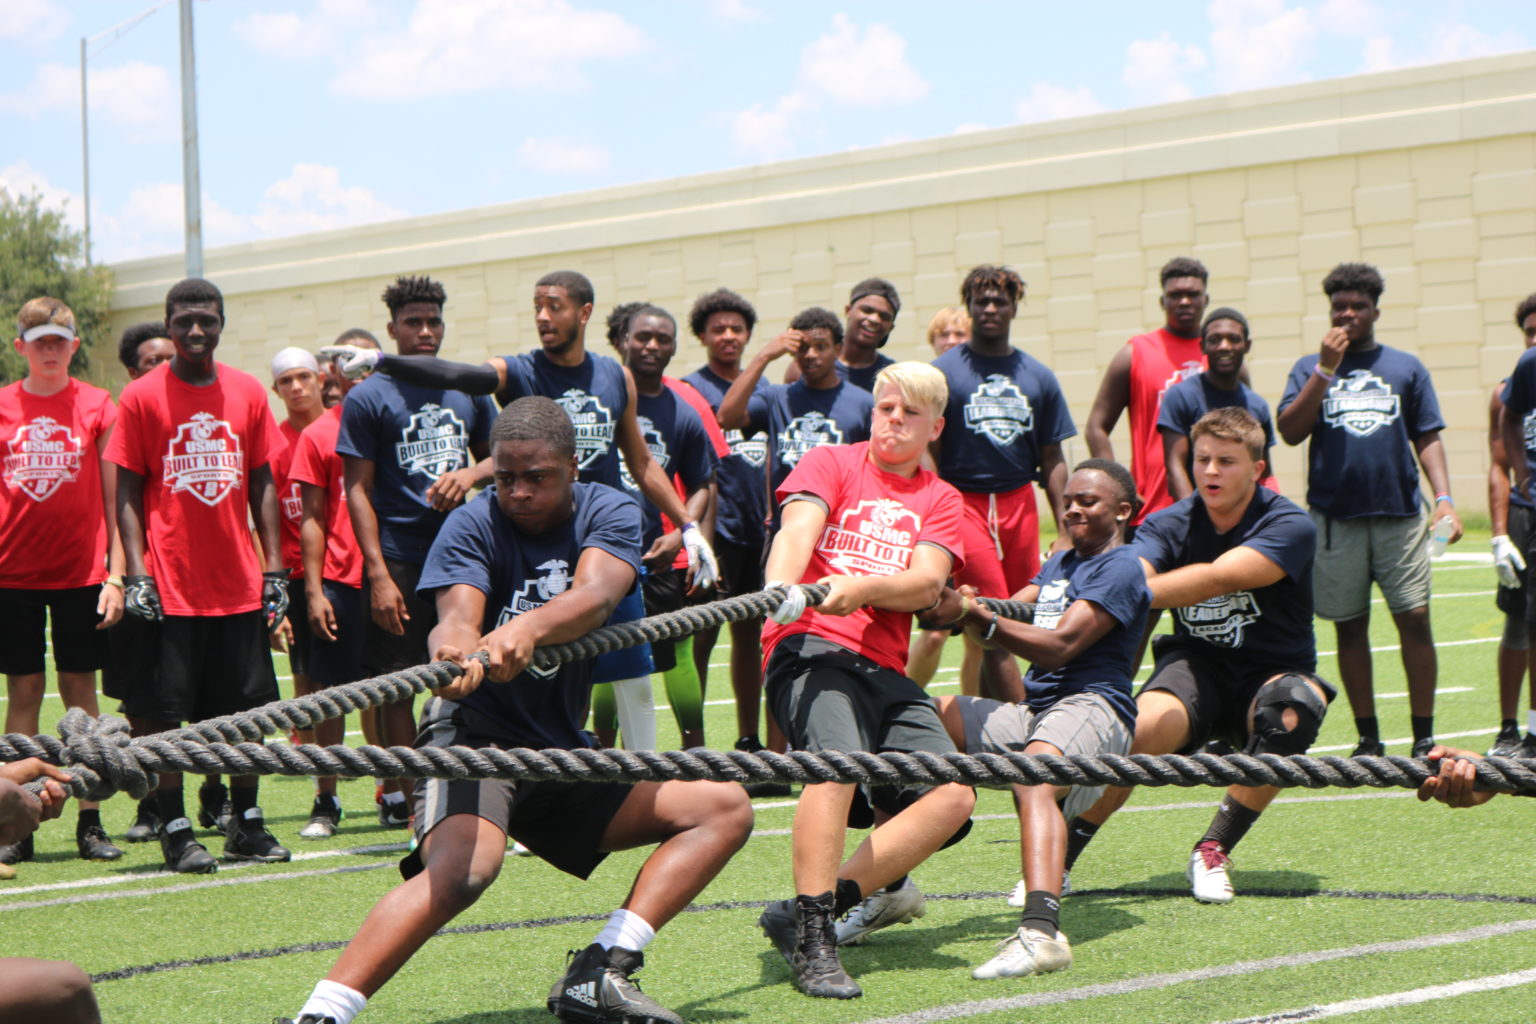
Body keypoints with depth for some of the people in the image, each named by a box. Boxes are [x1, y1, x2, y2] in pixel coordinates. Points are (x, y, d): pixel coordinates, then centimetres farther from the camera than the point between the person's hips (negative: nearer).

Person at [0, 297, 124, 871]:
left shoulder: (97, 408, 2)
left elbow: (113, 496, 3)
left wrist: (117, 573, -3)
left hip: (81, 572, -1)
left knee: (80, 688, 2)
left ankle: (89, 821, 5)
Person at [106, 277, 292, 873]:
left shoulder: (248, 393, 7)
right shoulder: (142, 397, -2)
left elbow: (262, 483, 11)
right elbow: (127, 492, -2)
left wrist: (274, 568, 6)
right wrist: (135, 574, -10)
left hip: (240, 586, 3)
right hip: (169, 587, -3)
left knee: (246, 708, 8)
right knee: (163, 711, -2)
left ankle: (245, 824, 20)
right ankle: (175, 830, 7)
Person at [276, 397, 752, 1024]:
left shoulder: (610, 514, 1)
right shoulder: (472, 526, -6)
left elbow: (595, 596, -22)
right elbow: (457, 615, -27)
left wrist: (526, 629, -44)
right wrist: (455, 650, -53)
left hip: (563, 750, 6)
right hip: (476, 733, -6)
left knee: (724, 808, -2)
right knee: (463, 864, -34)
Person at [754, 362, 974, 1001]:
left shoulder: (940, 499, 19)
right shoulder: (831, 462, 13)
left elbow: (926, 582, 0)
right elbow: (799, 528, -8)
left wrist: (860, 587, -21)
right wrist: (779, 591, -30)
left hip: (886, 669, 5)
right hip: (811, 647, -5)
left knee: (953, 797, -14)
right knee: (840, 759, -32)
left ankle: (807, 912, -13)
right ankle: (812, 943, -31)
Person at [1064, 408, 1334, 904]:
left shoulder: (1290, 527, -14)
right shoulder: (1169, 525, -3)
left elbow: (1216, 578, -32)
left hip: (1273, 671, -1)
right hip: (1196, 664, 1)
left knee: (1292, 711, -36)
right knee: (1144, 727, -31)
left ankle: (1213, 851, -20)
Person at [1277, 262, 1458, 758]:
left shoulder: (1406, 368, 10)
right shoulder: (1310, 369, 9)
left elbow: (1427, 438, 9)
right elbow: (1290, 431, -4)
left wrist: (1443, 500, -4)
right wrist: (1326, 369, -9)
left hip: (1400, 513, 0)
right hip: (1336, 517, 0)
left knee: (1415, 619, -6)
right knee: (1350, 626, 5)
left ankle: (1424, 737, 1)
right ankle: (1368, 739, 14)